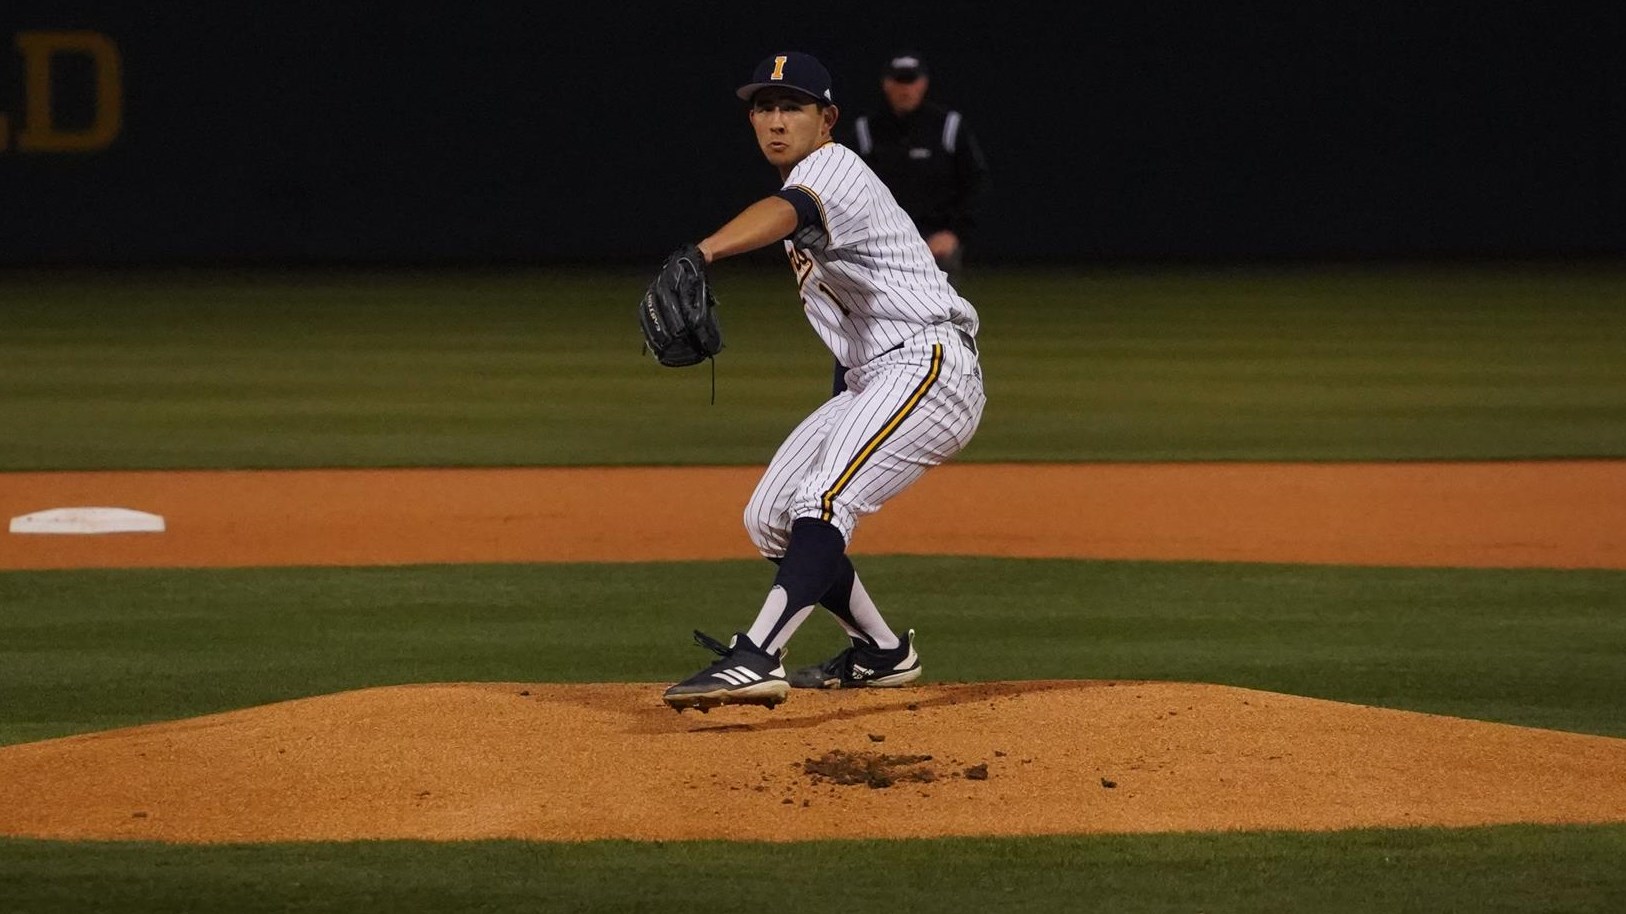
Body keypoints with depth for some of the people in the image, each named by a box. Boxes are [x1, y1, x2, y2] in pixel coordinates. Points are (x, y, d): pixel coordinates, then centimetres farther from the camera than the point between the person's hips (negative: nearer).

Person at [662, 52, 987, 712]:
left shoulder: (833, 167, -13)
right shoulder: (805, 185, 19)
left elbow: (786, 212, -36)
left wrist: (702, 254, -53)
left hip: (928, 363, -11)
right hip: (870, 383, 11)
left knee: (823, 502, -28)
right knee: (768, 518, 10)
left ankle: (758, 659, -41)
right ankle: (881, 653, 20)